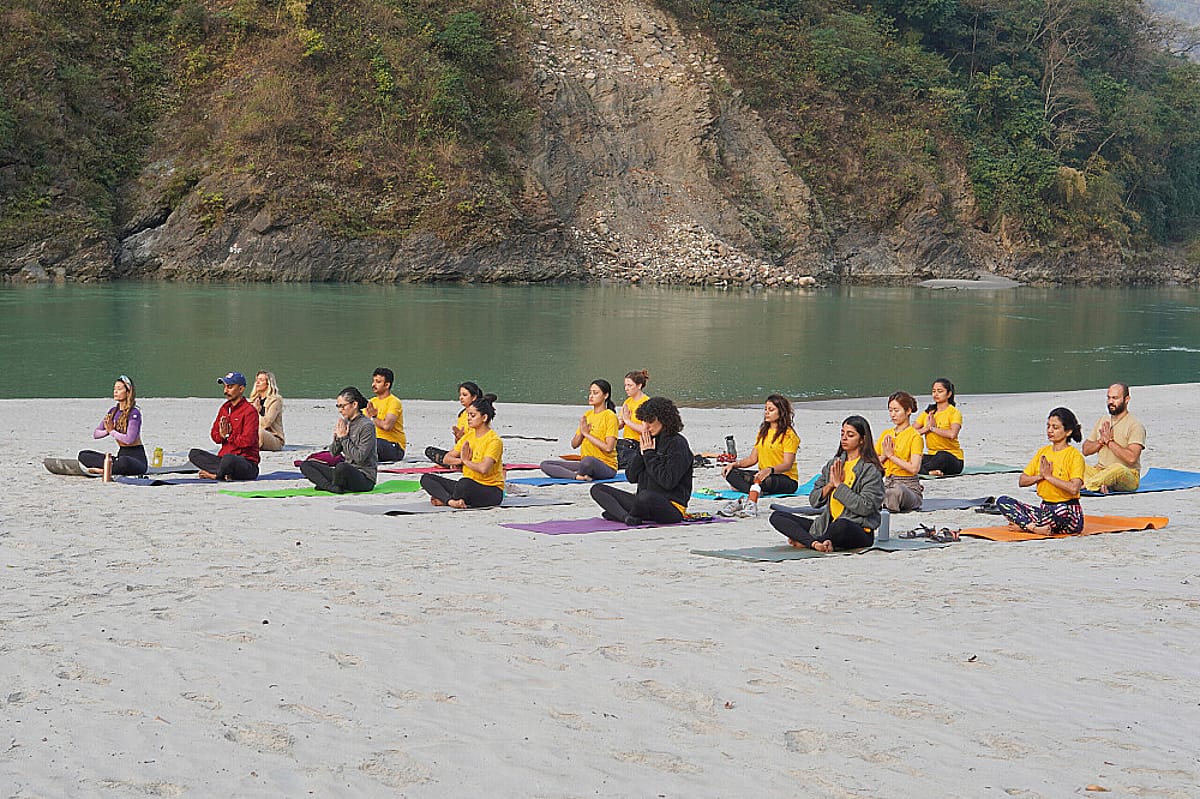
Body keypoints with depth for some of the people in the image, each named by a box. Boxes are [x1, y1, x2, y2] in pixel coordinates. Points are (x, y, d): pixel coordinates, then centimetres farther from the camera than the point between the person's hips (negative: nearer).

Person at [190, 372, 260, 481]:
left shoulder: (250, 411, -8)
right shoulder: (224, 408, 16)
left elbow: (247, 441, -18)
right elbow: (214, 435, 16)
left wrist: (228, 436, -5)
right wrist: (222, 435, -6)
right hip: (223, 458, 8)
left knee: (228, 459, -40)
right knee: (194, 454, -6)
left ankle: (215, 475, -9)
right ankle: (226, 474, -21)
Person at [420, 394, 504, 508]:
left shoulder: (494, 440, -13)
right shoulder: (468, 436, 12)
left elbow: (483, 468, -28)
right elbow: (447, 459, 11)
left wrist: (466, 461, -10)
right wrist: (461, 460, -11)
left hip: (491, 491, -8)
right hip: (469, 486, 8)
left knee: (465, 482, -41)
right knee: (426, 478, -2)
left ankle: (444, 499, -11)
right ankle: (451, 501, -27)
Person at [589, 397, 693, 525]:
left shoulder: (678, 444, -9)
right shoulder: (647, 442, 13)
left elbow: (668, 482, -19)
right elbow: (631, 477, 9)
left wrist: (649, 455, -11)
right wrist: (642, 452, -4)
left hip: (672, 507, -8)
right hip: (645, 502, 8)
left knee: (646, 496, -42)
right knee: (597, 489, 3)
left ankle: (616, 513, -10)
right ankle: (626, 517, -26)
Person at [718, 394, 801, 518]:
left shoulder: (788, 434, -7)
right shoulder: (763, 432, 17)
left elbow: (787, 465, -17)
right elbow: (753, 458, 15)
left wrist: (770, 470, -35)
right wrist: (734, 464, -2)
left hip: (786, 479, -7)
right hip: (763, 474, 7)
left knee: (764, 480, -41)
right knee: (731, 473, -17)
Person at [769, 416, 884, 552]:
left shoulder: (870, 470, -4)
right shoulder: (833, 464, 14)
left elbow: (866, 507, -17)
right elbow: (814, 501, 11)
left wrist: (839, 485, -13)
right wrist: (830, 484, -8)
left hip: (860, 532, -7)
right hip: (828, 524, 7)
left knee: (842, 525, -44)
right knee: (777, 516, -6)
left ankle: (804, 541, -16)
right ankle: (815, 542, -31)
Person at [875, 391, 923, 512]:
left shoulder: (914, 437, -3)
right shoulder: (886, 434, 17)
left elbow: (914, 468, -16)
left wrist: (891, 455, -10)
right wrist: (884, 456, -6)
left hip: (908, 486, -4)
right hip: (887, 483, 4)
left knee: (897, 491, -42)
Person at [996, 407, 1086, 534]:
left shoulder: (1075, 455, -6)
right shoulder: (1043, 452, 13)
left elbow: (1074, 488, -22)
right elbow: (1021, 481, 10)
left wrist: (1049, 476, -14)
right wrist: (1040, 476, -9)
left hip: (1070, 514, -6)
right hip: (1045, 509, 6)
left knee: (1061, 510, -43)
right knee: (1002, 501, -10)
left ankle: (1022, 524, -21)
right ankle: (1035, 527, -31)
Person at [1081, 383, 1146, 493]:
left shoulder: (1135, 425, -6)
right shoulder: (1102, 421, 15)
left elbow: (1131, 458, -21)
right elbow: (1086, 450, 14)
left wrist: (1109, 441, -13)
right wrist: (1101, 441, -5)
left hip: (1127, 477, -6)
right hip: (1100, 472, 6)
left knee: (1117, 468, -41)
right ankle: (1100, 485, -37)